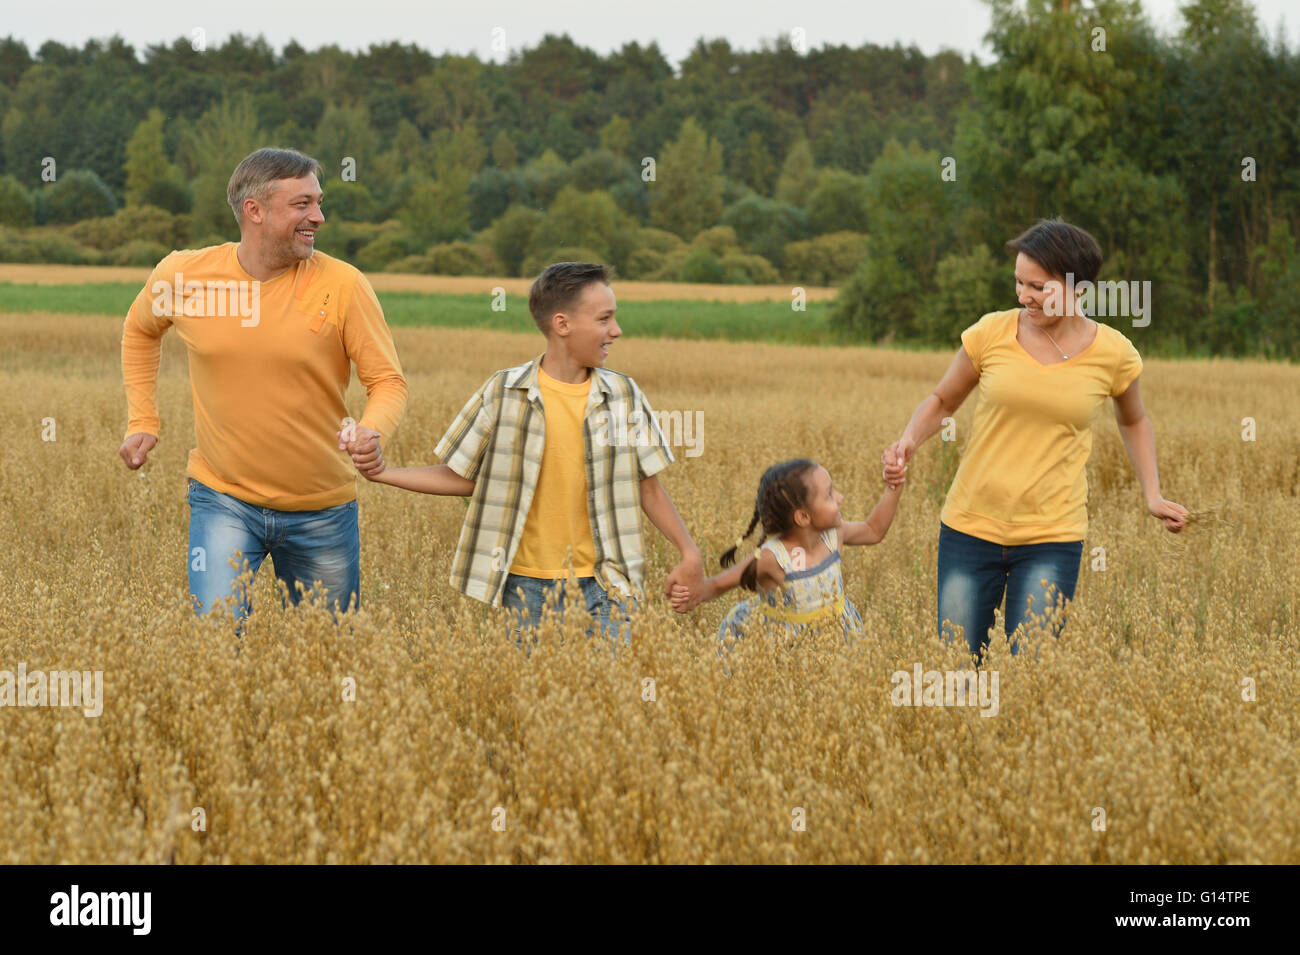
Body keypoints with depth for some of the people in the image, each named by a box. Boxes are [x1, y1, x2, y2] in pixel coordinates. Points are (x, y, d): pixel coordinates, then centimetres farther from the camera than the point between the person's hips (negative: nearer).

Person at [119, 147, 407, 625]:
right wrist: (142, 421, 9)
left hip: (320, 512, 0)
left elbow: (387, 381, -8)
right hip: (224, 501, 0)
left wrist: (372, 430, -30)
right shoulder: (182, 274, -6)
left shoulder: (342, 285, -12)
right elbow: (139, 330, 16)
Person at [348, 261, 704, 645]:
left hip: (601, 584, 1)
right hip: (527, 584, -1)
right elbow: (462, 477, 5)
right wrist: (384, 473, -5)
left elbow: (648, 486, 7)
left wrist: (689, 553, -2)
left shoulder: (624, 395, 2)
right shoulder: (503, 392, -3)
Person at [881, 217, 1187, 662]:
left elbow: (1134, 423, 18)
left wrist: (1152, 495, 6)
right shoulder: (992, 333, -3)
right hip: (972, 526, 1)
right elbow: (942, 401, 11)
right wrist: (908, 441, -9)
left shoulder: (1113, 353, -2)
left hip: (1052, 538, -1)